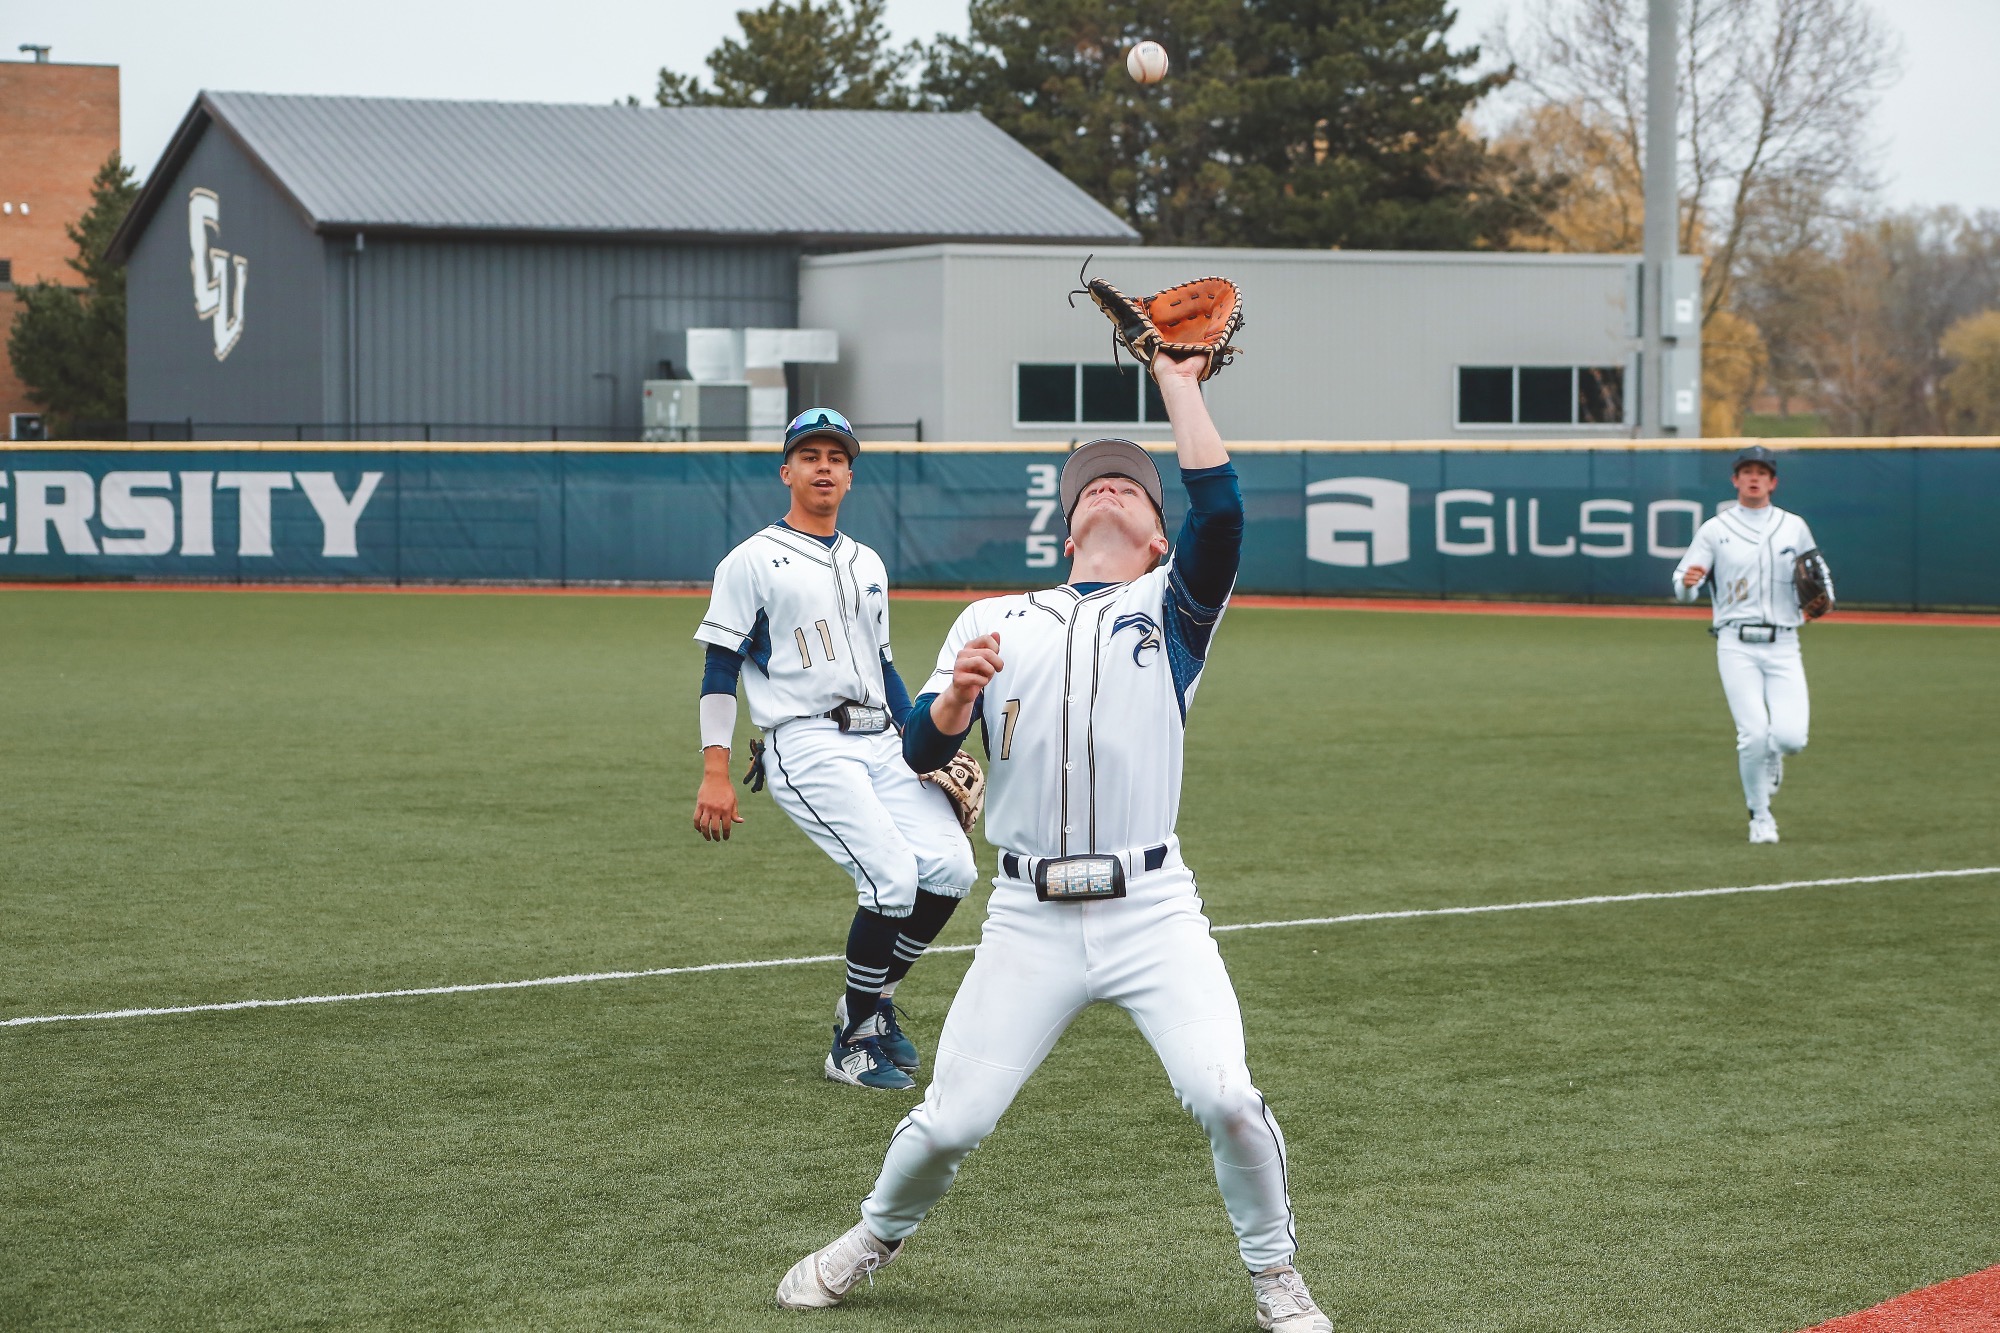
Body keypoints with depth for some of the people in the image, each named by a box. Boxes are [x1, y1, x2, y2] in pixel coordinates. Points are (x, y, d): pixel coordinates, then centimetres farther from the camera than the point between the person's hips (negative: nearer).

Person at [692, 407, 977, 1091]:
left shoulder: (868, 565, 20)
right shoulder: (753, 561, 0)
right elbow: (719, 670, -3)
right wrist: (715, 775, -11)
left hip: (879, 743, 7)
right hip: (806, 745, -7)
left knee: (951, 867, -9)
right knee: (892, 877, -21)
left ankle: (873, 1001, 12)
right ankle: (853, 1043, -5)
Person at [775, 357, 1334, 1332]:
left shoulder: (1170, 609, 11)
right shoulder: (992, 622, 14)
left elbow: (1219, 510, -8)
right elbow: (921, 752, 4)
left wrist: (1178, 383, -2)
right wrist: (957, 694, -18)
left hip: (1152, 912, -1)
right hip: (1030, 921, 1)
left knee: (1225, 1097, -18)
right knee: (949, 1119, -2)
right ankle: (875, 1239, 28)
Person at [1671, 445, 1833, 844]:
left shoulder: (1794, 527, 13)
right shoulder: (1714, 530, 6)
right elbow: (1683, 589, -1)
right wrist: (1687, 582, -25)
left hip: (1783, 646, 2)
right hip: (1736, 645, -2)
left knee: (1790, 737, -14)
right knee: (1754, 733, -15)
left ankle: (1769, 760, 24)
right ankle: (1760, 817, 6)